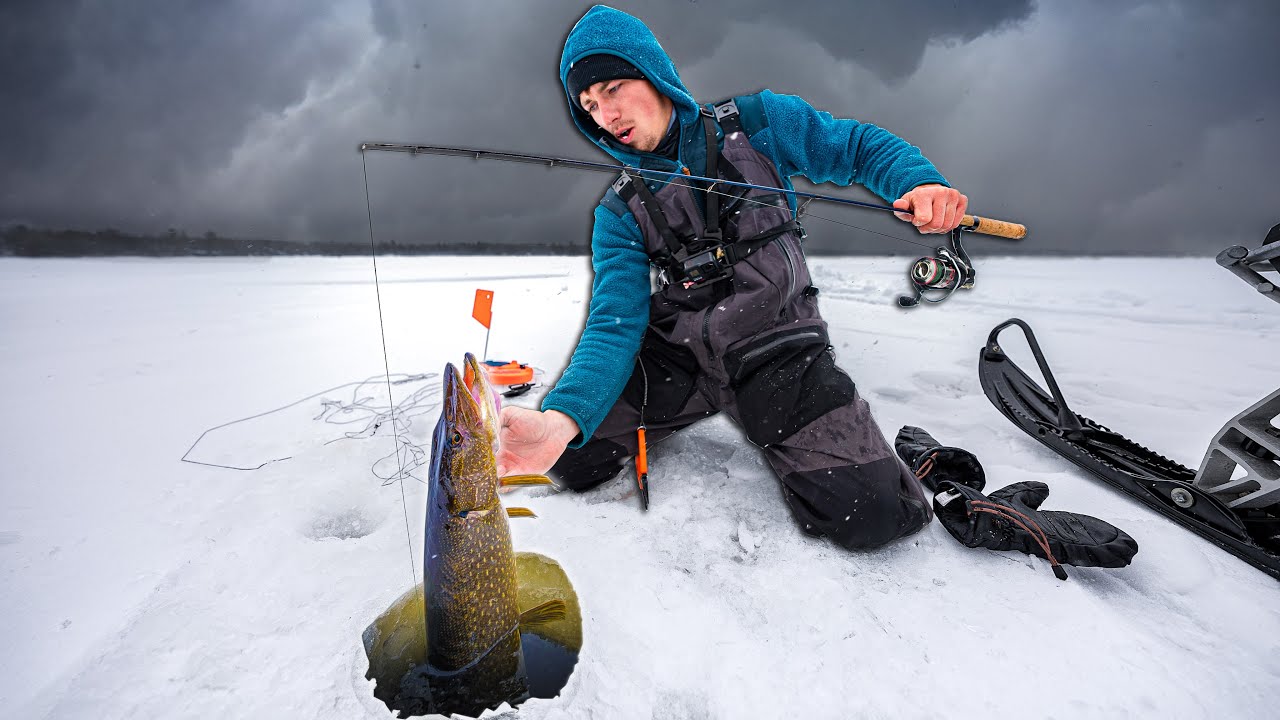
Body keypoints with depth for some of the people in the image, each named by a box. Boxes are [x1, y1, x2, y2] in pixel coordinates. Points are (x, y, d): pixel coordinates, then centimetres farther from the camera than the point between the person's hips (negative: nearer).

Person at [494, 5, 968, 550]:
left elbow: (861, 147, 10)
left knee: (870, 516, -17)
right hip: (677, 356, 3)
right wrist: (561, 418, -28)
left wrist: (920, 181, -14)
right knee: (569, 459, -7)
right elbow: (615, 325, -10)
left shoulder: (755, 124, 0)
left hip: (777, 353, -2)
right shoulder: (621, 214, 2)